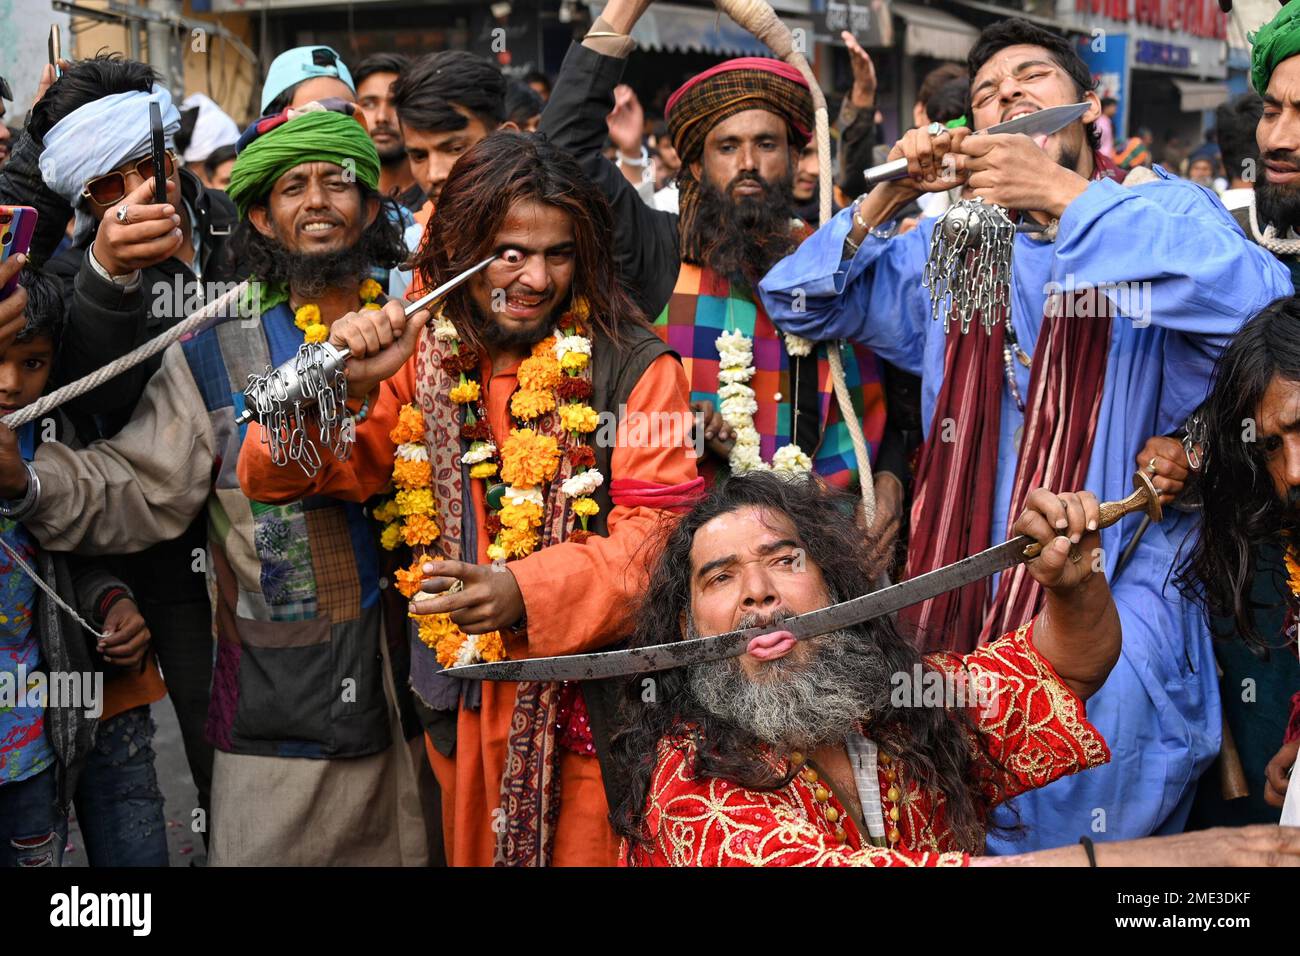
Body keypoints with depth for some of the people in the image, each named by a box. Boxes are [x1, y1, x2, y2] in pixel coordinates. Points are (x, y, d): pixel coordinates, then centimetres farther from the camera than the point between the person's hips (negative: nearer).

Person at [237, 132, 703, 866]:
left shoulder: (633, 369, -6)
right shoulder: (424, 361, 2)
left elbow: (657, 532, -14)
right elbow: (274, 479, 2)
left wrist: (527, 592, -30)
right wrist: (340, 385, -18)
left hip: (595, 704, -3)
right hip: (467, 708, 3)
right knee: (476, 849, 16)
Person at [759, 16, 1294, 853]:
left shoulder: (1159, 210, 0)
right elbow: (798, 304, 16)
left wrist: (1067, 196, -23)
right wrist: (888, 198, 0)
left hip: (1122, 586, -4)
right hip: (978, 589, 4)